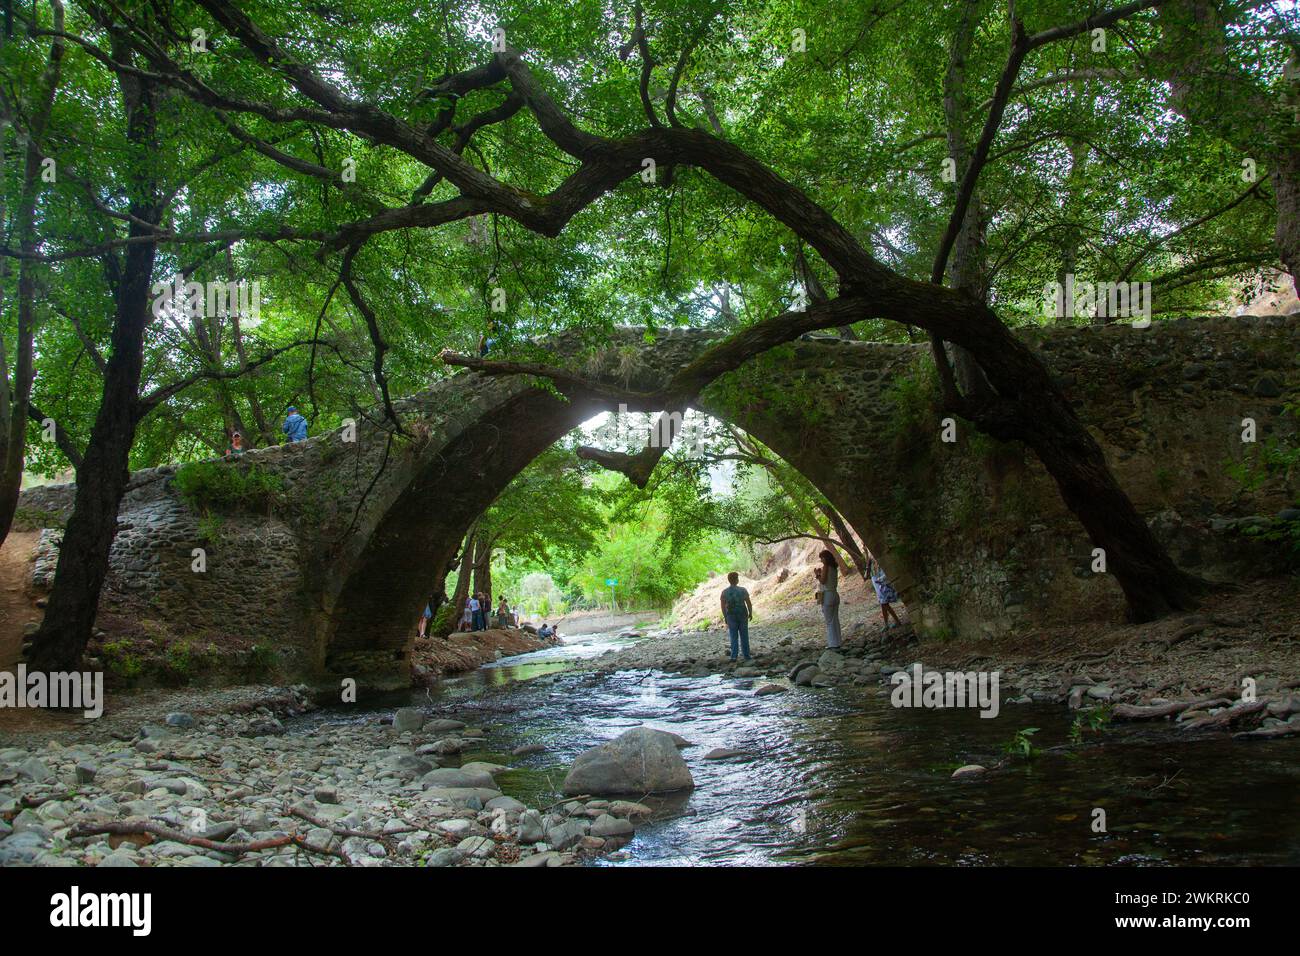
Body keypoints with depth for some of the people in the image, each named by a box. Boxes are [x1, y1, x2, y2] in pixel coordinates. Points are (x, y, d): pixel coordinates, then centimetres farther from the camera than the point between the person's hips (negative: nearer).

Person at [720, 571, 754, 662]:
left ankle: (734, 656, 4)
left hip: (731, 617, 1)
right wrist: (750, 613, 8)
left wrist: (725, 617, 11)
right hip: (742, 615, -1)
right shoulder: (743, 590, -13)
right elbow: (749, 603, -9)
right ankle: (746, 655, 16)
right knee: (744, 636, 11)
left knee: (733, 637, 11)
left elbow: (723, 606, -3)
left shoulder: (724, 592, -8)